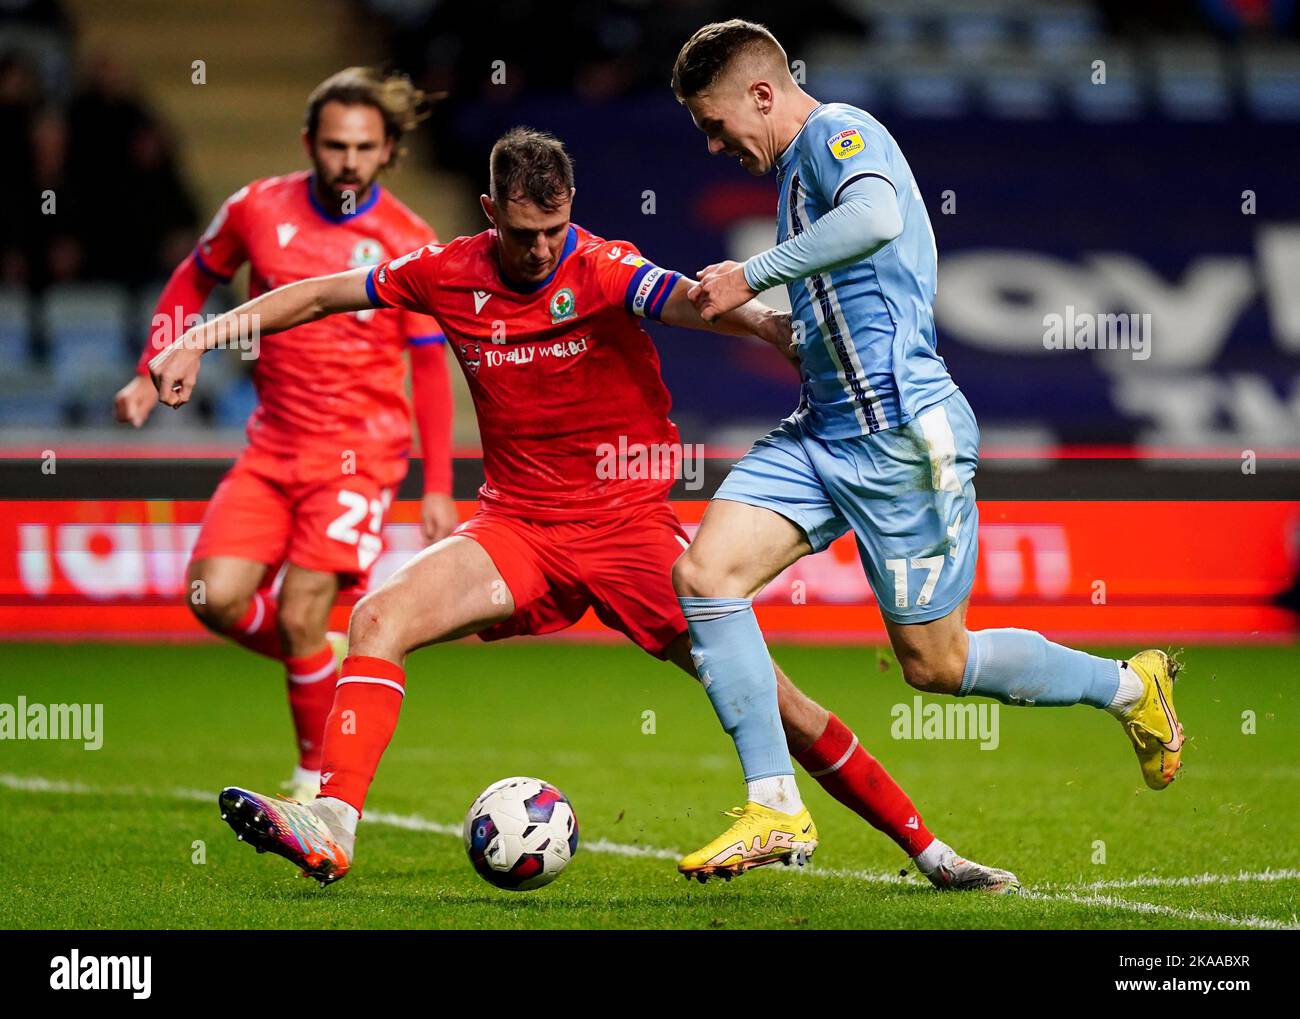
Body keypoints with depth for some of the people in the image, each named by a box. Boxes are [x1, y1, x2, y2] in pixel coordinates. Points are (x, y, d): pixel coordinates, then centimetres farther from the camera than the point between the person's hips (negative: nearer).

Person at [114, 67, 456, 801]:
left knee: (300, 619, -13)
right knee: (215, 598, -10)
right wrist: (152, 375, 7)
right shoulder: (259, 209, 0)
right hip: (273, 447, 4)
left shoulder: (410, 244, -7)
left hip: (359, 451, -4)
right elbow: (195, 280, 17)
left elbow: (432, 367, -2)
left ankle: (317, 781, 7)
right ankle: (325, 667, 20)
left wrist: (438, 488, -5)